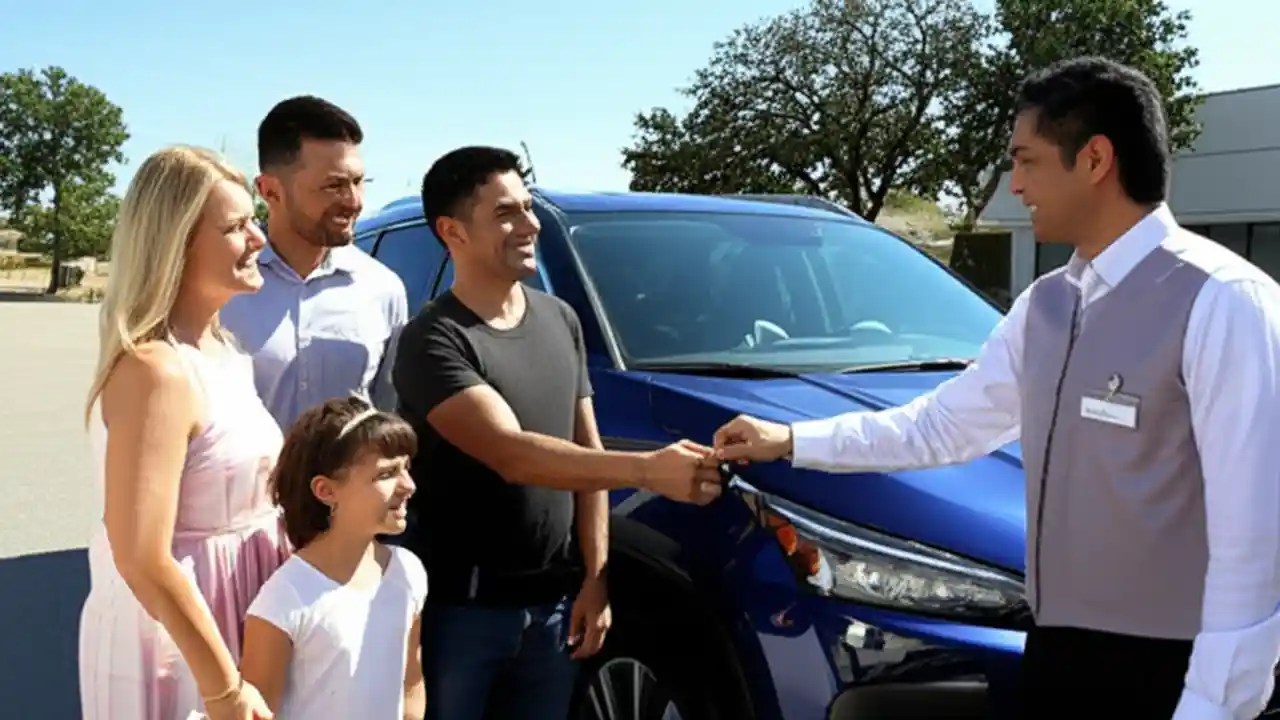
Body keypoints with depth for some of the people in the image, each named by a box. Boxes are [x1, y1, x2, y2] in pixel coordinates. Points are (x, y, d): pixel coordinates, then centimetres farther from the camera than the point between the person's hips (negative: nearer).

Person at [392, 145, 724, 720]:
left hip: (553, 603, 5)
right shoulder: (434, 341, -15)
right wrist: (647, 469, -36)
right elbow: (511, 455, -26)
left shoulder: (560, 320, 6)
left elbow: (585, 451, 9)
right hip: (461, 608, -5)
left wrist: (595, 578, 3)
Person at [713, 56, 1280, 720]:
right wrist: (791, 442, 14)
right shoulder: (1043, 306, 8)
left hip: (1171, 667, -7)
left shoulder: (1220, 303, -17)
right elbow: (941, 427, 15)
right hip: (1058, 645, 7)